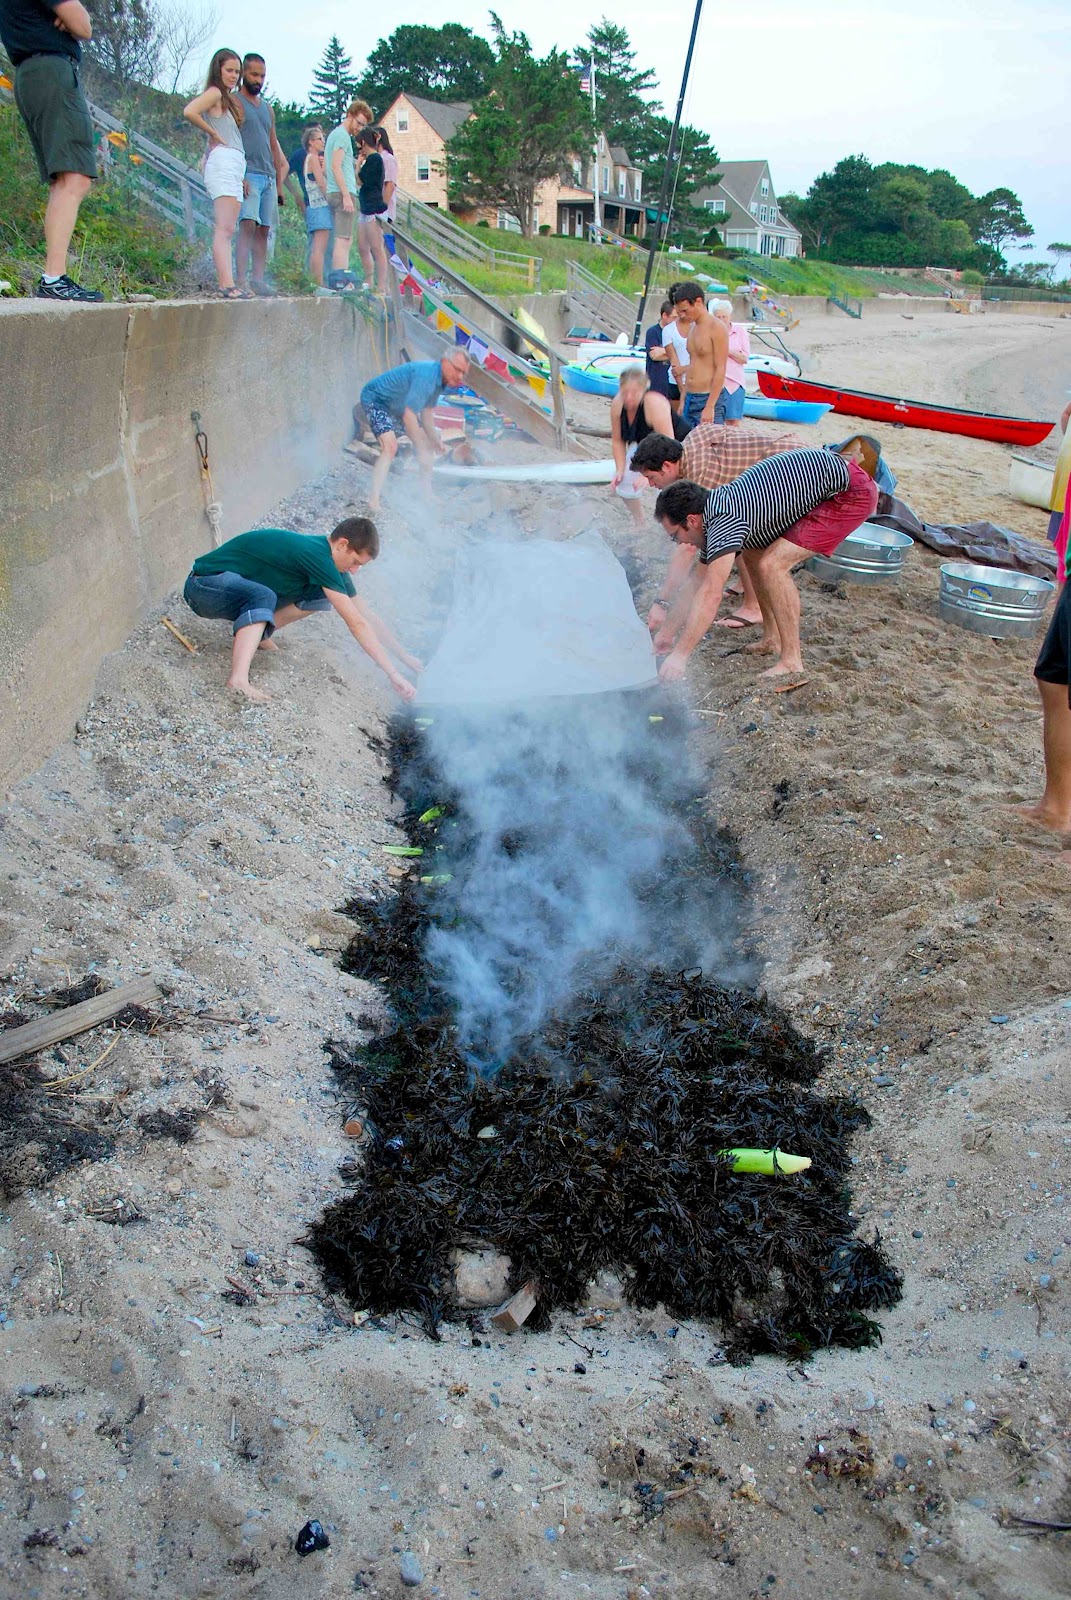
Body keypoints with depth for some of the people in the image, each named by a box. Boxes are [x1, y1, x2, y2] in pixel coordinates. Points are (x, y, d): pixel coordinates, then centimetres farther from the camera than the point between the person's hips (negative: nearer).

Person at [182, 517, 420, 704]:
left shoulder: (334, 564, 0)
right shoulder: (317, 556, -28)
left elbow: (366, 614, 8)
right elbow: (356, 623, -29)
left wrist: (403, 655, 7)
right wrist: (392, 673, -27)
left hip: (237, 587, 8)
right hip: (205, 585, -8)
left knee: (322, 594, -2)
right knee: (263, 596, -40)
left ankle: (253, 632, 1)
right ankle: (239, 680, -48)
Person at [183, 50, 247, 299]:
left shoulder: (229, 99, 27)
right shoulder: (214, 93, 0)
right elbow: (189, 112, -17)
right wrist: (213, 133, -6)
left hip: (235, 165, 9)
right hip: (223, 160, -9)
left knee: (227, 230, 2)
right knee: (224, 228, -18)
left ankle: (227, 284, -2)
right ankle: (227, 284, -28)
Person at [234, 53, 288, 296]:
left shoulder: (268, 108, 22)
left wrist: (279, 183, 19)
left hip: (268, 177, 7)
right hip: (247, 175, -7)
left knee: (263, 230, 3)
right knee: (247, 225, -18)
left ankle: (258, 279, 4)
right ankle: (241, 281, -23)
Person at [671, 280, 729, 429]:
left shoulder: (716, 327, -10)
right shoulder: (692, 327, 16)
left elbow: (720, 369, -15)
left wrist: (710, 407, -20)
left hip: (708, 399, -8)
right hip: (690, 400, 8)